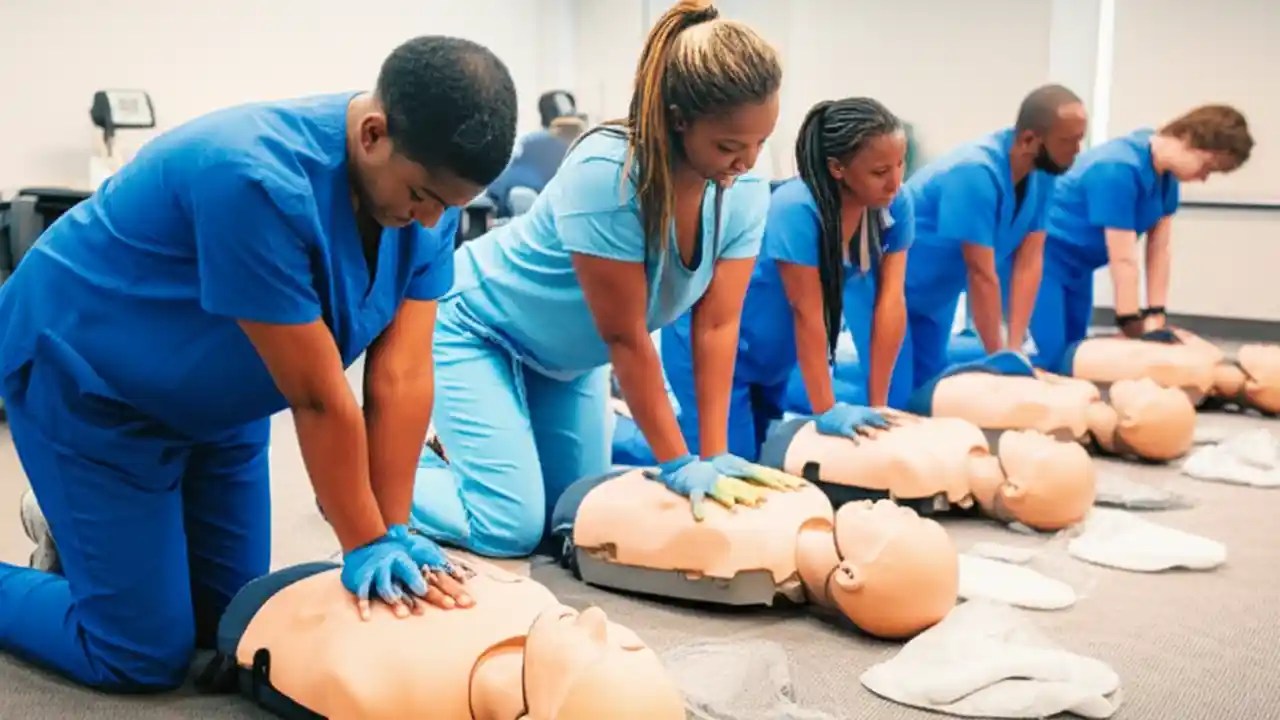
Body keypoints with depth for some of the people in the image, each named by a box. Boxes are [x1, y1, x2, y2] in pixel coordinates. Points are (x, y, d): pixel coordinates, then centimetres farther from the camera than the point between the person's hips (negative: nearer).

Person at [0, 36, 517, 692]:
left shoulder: (426, 194, -15)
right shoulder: (256, 180, -37)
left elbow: (402, 376, -16)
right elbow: (318, 397, -31)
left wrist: (394, 531, -17)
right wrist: (365, 546, -23)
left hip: (214, 396, 7)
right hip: (85, 379, -7)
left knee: (228, 617, 13)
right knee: (146, 657, -4)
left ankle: (86, 523, 35)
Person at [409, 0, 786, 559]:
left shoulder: (745, 191, -16)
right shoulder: (607, 174, -36)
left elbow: (717, 325, -15)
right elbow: (625, 338, -30)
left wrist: (714, 454, -18)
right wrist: (676, 463, -25)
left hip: (567, 352, 7)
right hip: (478, 327, -7)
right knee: (512, 528, -13)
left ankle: (462, 447, 31)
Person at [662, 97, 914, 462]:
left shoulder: (895, 205, -13)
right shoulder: (797, 209, -32)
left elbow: (890, 303, -14)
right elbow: (807, 314, -28)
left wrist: (878, 405, -14)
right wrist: (826, 412, -25)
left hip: (773, 351, 7)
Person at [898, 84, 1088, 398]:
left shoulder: (1041, 172, -9)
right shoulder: (976, 174, -32)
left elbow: (1029, 262, -9)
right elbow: (981, 275, -29)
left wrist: (1014, 349, -15)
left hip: (935, 292, 8)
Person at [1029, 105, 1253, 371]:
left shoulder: (1166, 172, -1)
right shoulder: (1119, 169, -29)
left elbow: (1159, 248, -2)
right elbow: (1123, 260, -28)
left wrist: (1155, 315, -7)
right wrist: (1135, 331, -24)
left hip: (1078, 264, 10)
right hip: (1043, 256, -10)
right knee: (1049, 358, -15)